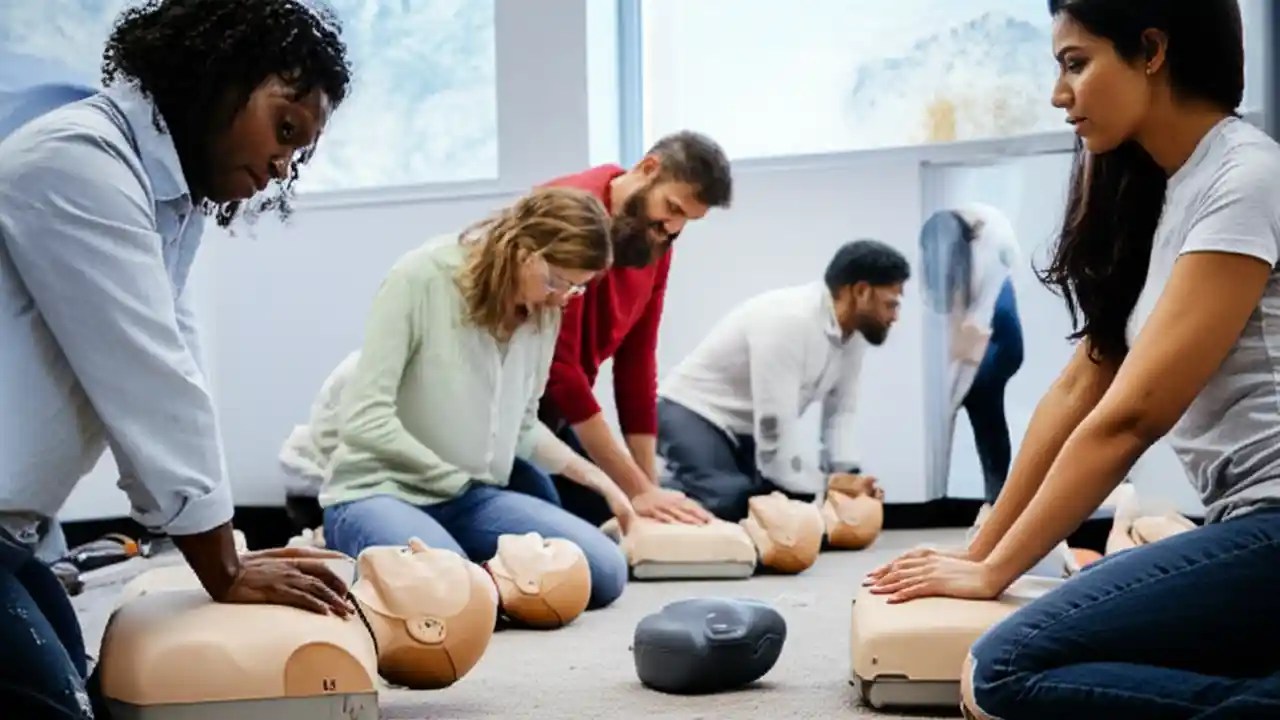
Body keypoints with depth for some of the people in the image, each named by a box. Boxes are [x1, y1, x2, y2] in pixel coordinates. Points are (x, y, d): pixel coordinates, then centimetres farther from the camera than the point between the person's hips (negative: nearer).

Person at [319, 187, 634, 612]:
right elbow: (365, 418, -18)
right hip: (378, 492, -6)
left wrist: (594, 477, 6)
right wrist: (456, 482, -12)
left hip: (474, 497, 6)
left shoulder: (543, 312, 3)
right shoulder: (421, 279, -16)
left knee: (604, 572, -15)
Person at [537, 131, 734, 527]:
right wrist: (636, 489, -27)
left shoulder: (656, 246, 2)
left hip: (558, 407, 8)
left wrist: (649, 484, -1)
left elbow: (637, 362, 6)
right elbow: (559, 365, -28)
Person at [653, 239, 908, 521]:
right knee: (727, 502, -31)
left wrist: (847, 476, -17)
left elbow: (840, 411, 0)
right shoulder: (788, 319, -30)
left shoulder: (853, 333, -3)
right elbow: (775, 424, -31)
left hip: (747, 428, 9)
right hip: (694, 412, -9)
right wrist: (816, 494, -26)